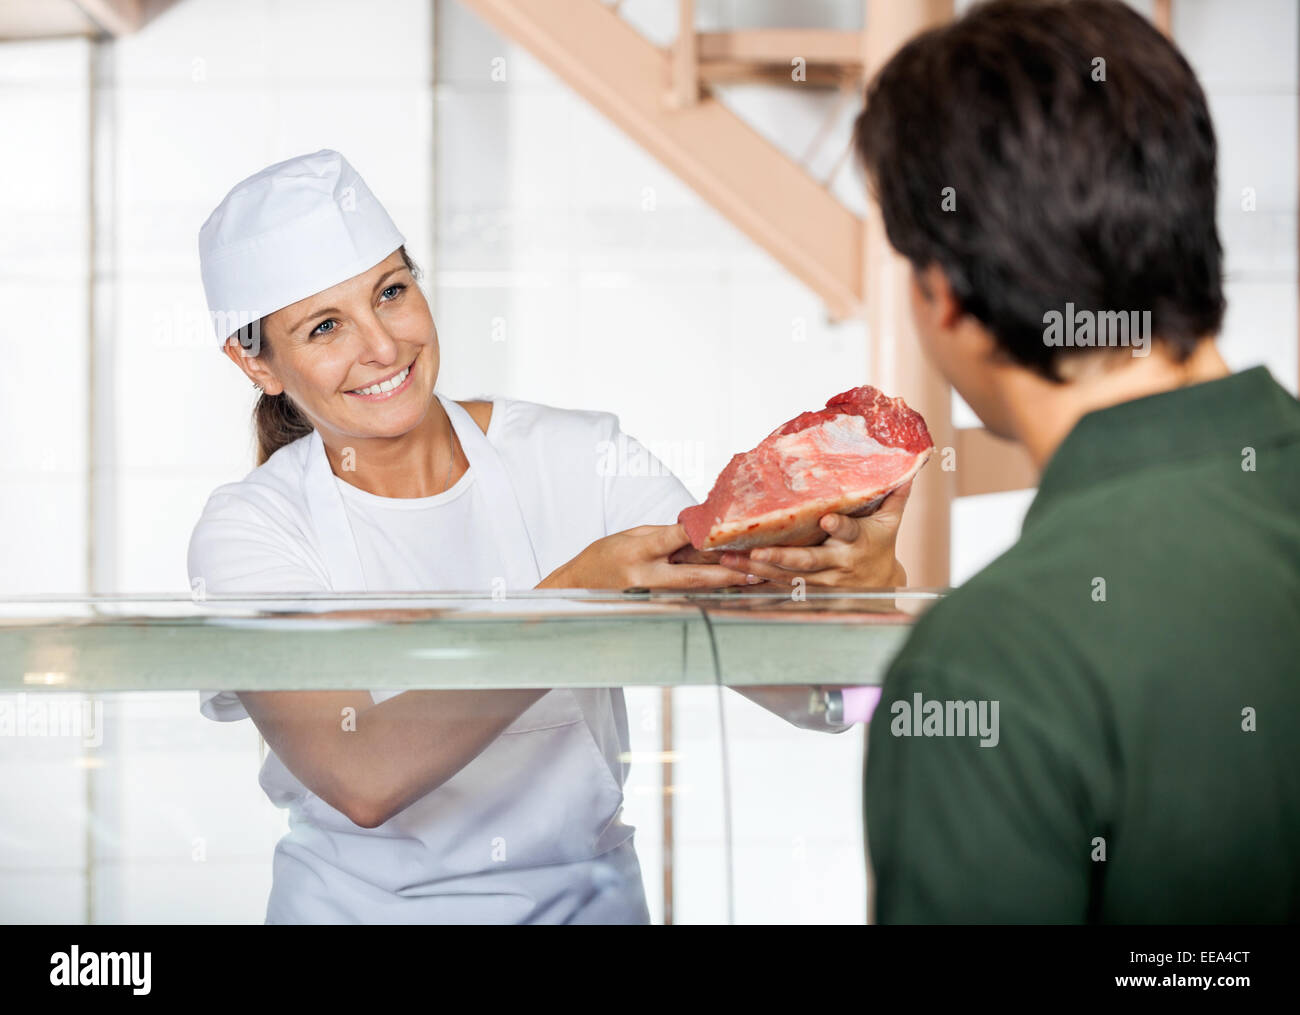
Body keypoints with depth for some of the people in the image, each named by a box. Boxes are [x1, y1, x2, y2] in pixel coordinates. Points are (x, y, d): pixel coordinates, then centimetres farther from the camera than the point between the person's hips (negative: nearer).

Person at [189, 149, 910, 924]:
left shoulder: (580, 458, 0)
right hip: (362, 905, -1)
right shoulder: (249, 531, -3)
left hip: (588, 899, 2)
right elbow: (362, 779, -19)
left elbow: (806, 690, -7)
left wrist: (864, 582, -27)